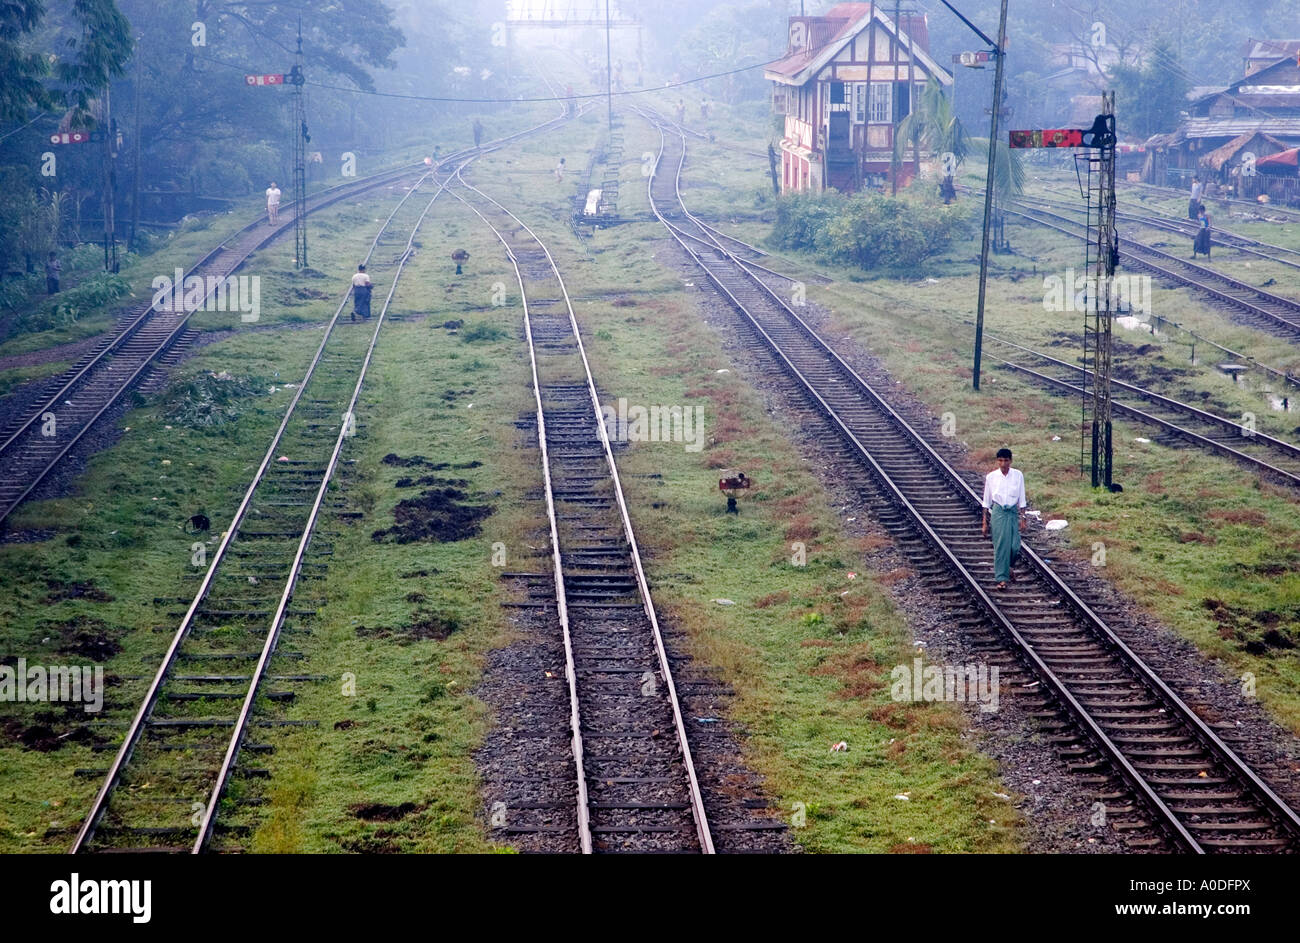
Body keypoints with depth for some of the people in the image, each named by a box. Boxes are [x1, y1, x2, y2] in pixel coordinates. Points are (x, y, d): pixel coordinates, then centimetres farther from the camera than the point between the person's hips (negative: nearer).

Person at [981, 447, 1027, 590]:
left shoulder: (1018, 475, 0)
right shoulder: (991, 477, -1)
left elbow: (1021, 499, 4)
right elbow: (986, 501, 4)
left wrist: (1022, 519, 0)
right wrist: (985, 523, 4)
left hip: (1013, 512, 1)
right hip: (998, 513, -1)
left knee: (1015, 546, -4)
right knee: (1000, 546, -5)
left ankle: (1008, 566, 28)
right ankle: (1002, 578, -1)